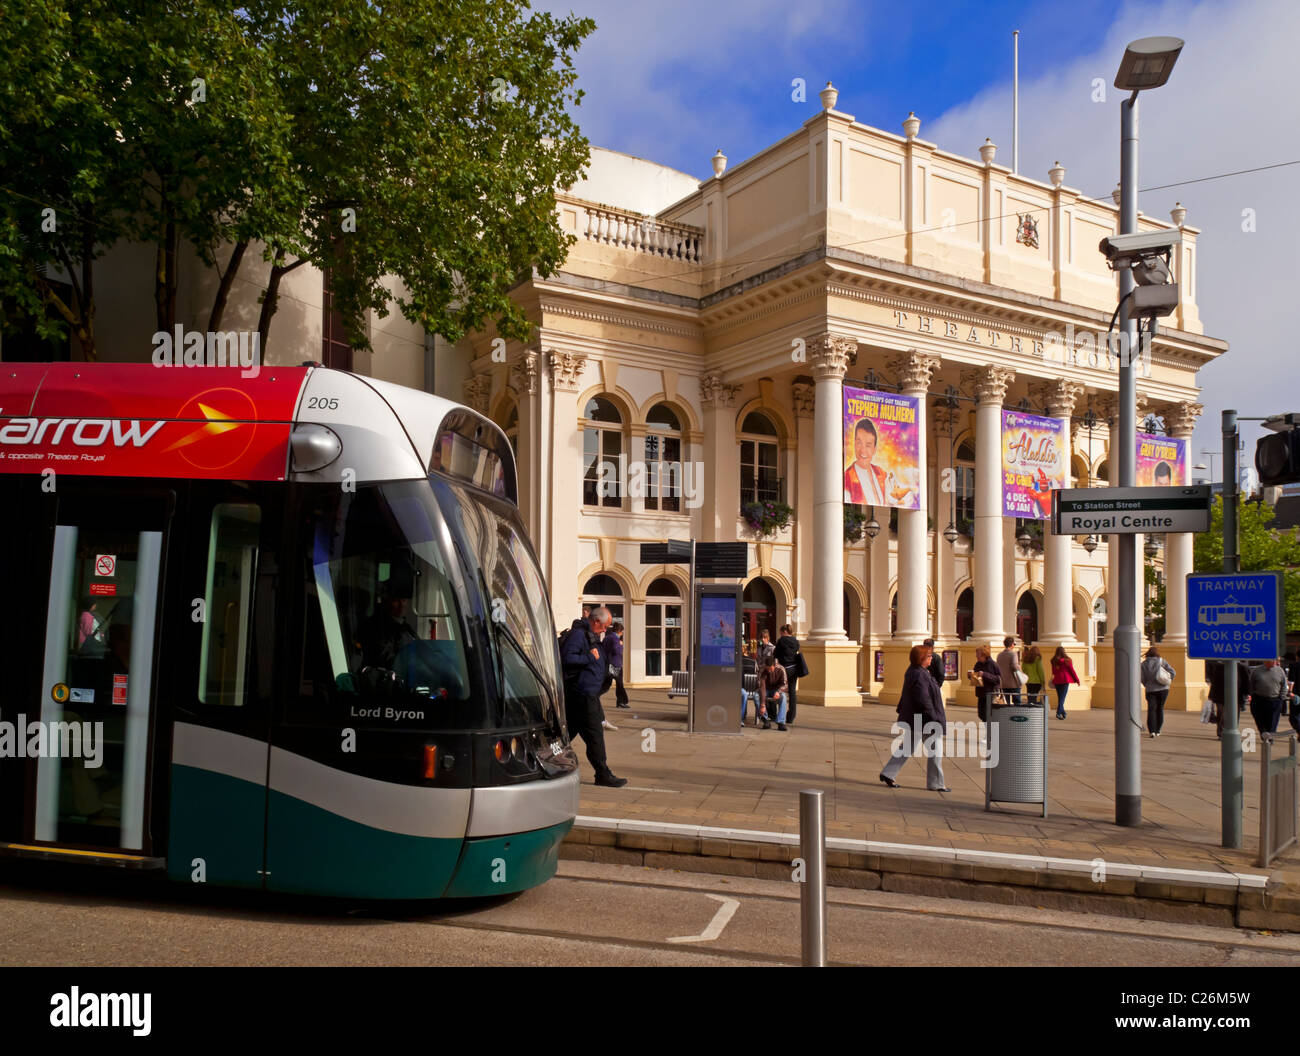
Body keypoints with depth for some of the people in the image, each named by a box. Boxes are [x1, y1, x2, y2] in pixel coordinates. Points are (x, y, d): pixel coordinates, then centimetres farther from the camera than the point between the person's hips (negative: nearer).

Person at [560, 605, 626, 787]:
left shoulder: (590, 635, 18)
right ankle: (603, 775, 1)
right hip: (581, 695, -11)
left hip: (587, 694, 11)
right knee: (594, 735, -5)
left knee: (570, 731, 15)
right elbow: (567, 658, -25)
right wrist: (590, 657, -19)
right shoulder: (577, 634, -15)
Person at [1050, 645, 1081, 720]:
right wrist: (1077, 680, 5)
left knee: (1060, 697, 15)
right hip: (1065, 680, -4)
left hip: (1056, 681, 4)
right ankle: (1059, 712, -19)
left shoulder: (1053, 661, 4)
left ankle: (1062, 712, 22)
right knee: (1062, 697, -5)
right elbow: (1072, 671, -2)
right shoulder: (1066, 660, -7)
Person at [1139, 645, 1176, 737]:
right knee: (1160, 709, 12)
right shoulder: (1162, 661, -2)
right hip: (1163, 689, 0)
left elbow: (1142, 678, -3)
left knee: (1151, 710, 0)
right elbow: (1172, 672, -6)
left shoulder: (1144, 664, -1)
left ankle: (1151, 731, -14)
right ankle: (1157, 731, 14)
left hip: (1150, 690, 0)